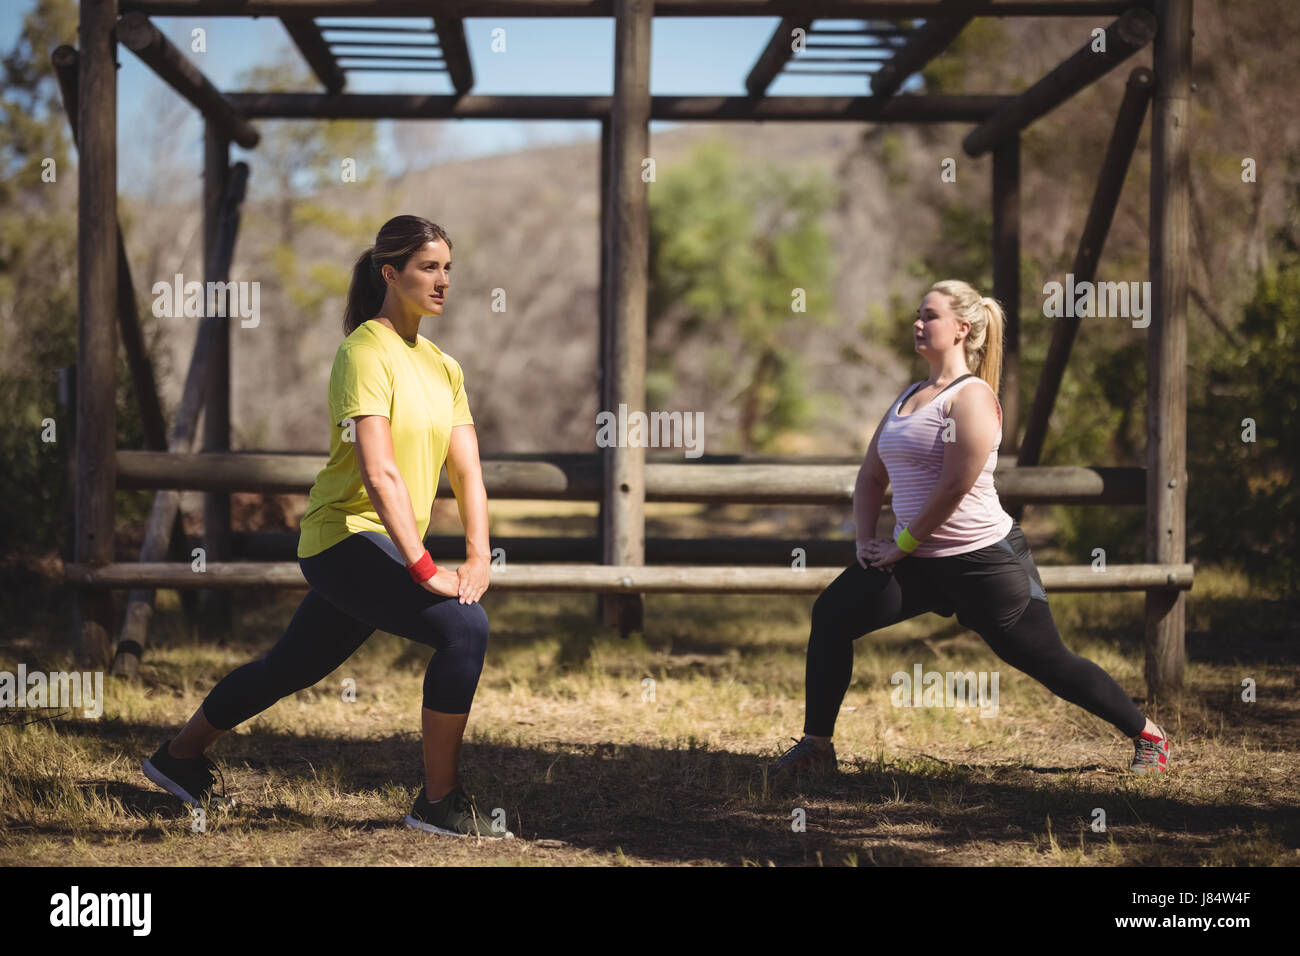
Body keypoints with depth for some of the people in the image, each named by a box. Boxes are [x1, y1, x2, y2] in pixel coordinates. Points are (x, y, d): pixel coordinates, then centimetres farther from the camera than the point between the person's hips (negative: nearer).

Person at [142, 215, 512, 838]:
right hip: (346, 536, -9)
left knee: (290, 668, 21)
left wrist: (477, 556, -8)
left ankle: (179, 758, 40)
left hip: (377, 552, 9)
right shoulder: (366, 352, -14)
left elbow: (467, 470, 7)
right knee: (464, 628, -24)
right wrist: (424, 569, -27)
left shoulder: (443, 367, 12)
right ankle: (438, 804, -15)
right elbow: (379, 472, -23)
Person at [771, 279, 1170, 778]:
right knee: (831, 615, -8)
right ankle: (816, 745, 0)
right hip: (920, 563, 7)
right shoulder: (908, 396, 14)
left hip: (985, 561, -7)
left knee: (1048, 661, 0)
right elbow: (871, 475, 17)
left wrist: (902, 544, -14)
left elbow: (956, 484, -19)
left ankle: (1148, 736, 18)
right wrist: (866, 540, 2)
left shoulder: (972, 396, -12)